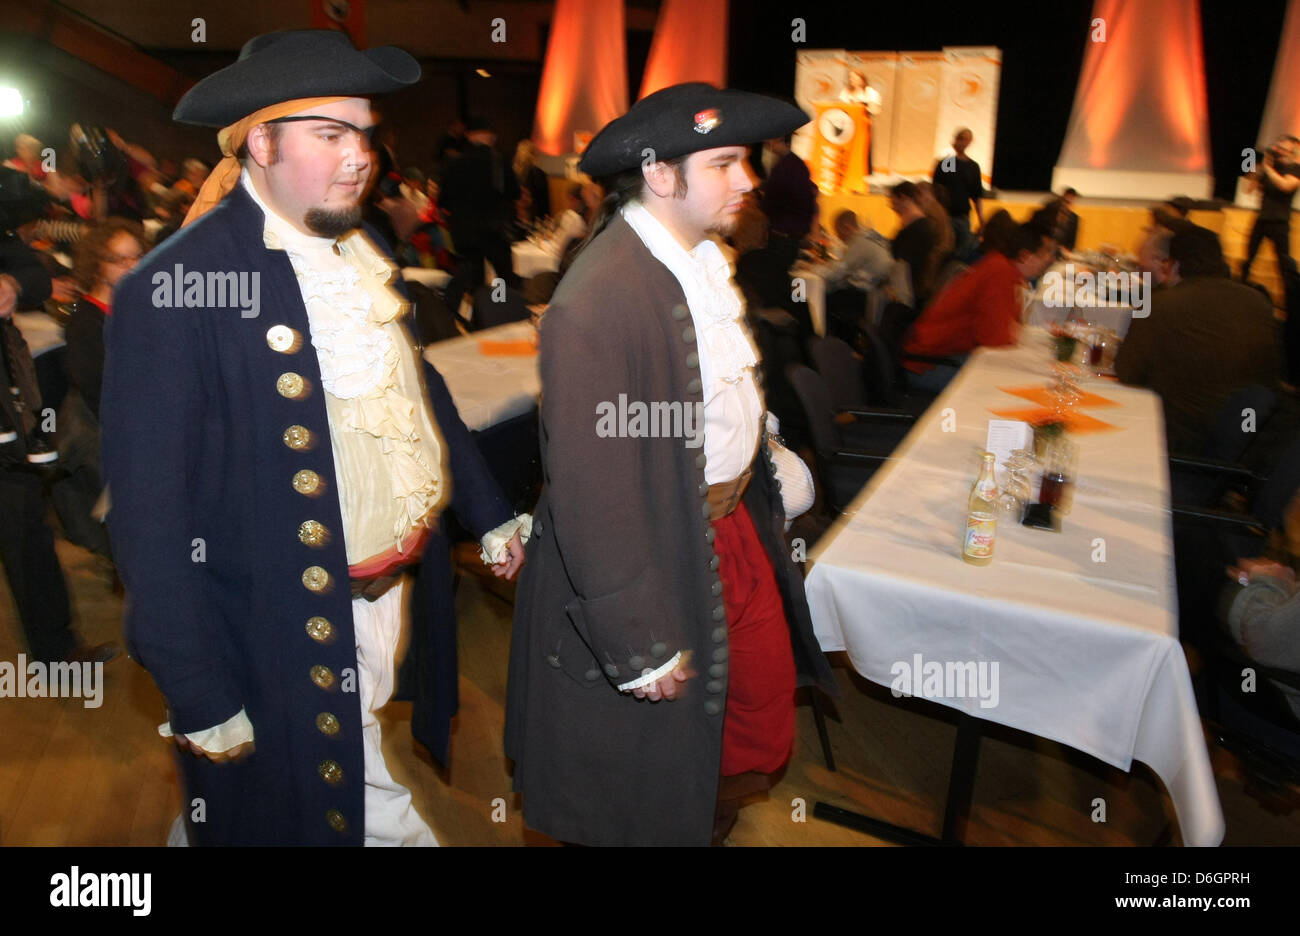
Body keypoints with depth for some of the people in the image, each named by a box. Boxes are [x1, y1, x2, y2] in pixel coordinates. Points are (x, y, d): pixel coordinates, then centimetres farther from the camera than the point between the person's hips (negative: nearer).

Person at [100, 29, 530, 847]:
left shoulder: (362, 251, 3)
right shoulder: (173, 290, -19)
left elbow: (419, 387, 13)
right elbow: (149, 522, -17)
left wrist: (489, 512, 12)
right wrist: (201, 700, -14)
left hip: (402, 589, 6)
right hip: (288, 640, -5)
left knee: (369, 772, 25)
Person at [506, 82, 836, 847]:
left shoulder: (705, 256, 1)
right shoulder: (596, 303, -26)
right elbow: (591, 492, -25)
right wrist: (641, 644, -20)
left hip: (736, 526, 8)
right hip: (661, 562, -8)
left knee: (765, 727, 25)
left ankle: (710, 824, 52)